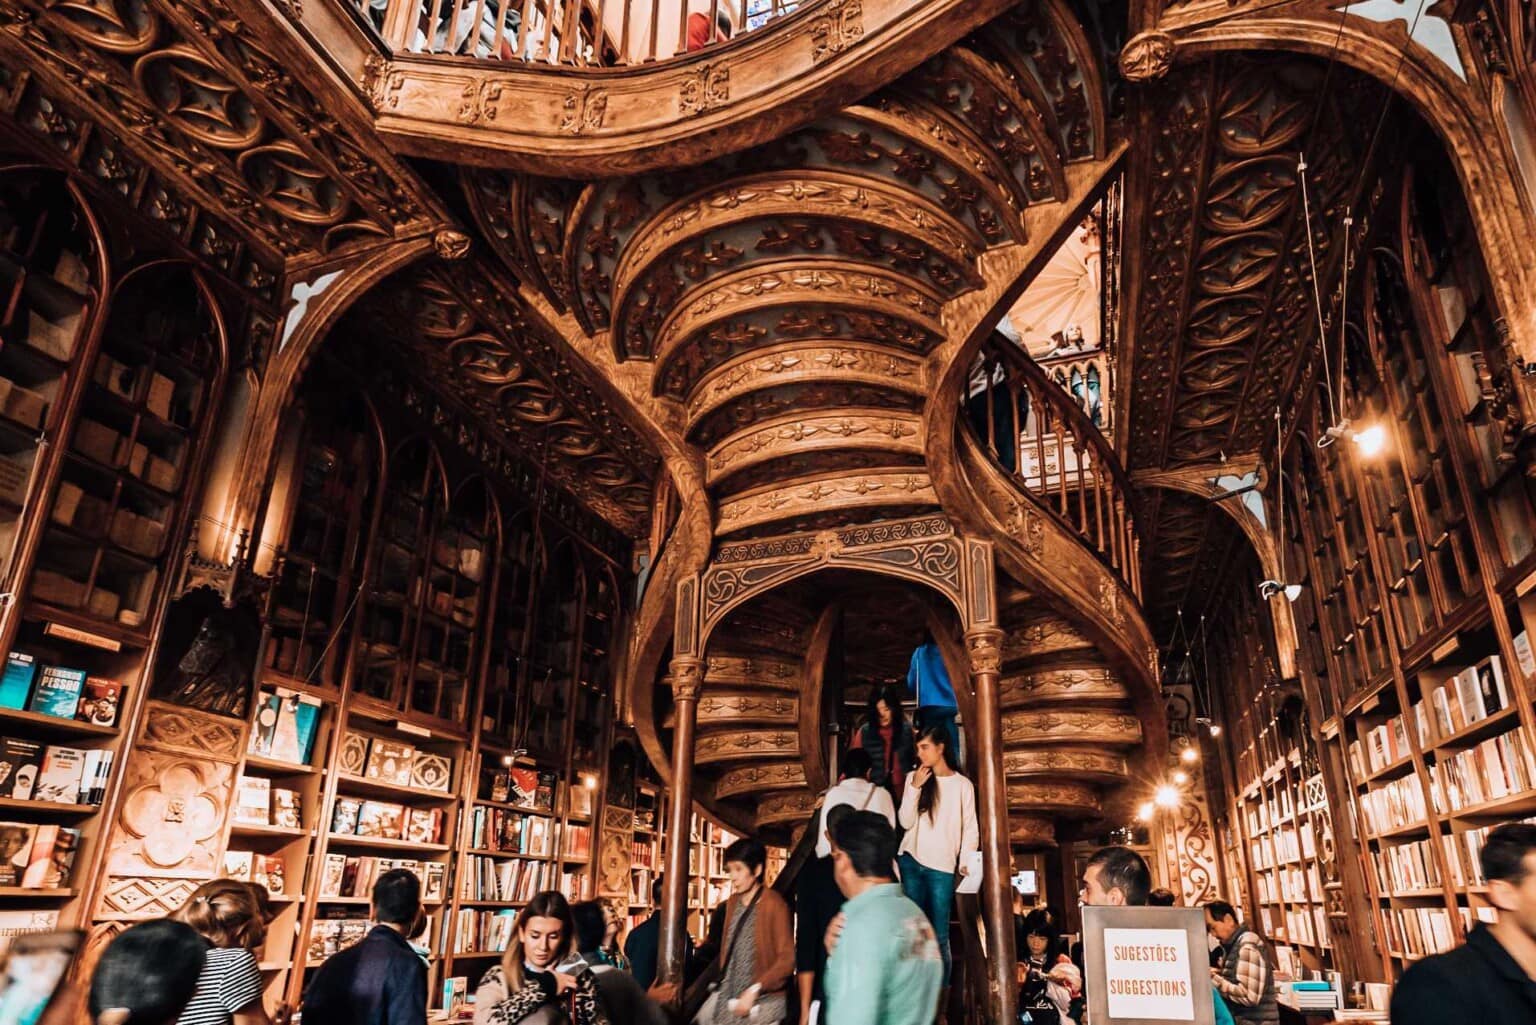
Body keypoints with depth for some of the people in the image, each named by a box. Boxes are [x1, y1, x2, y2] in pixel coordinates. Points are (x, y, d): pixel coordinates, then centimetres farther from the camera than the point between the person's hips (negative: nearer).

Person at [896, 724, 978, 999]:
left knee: (940, 935, -3)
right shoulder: (915, 778, 7)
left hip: (942, 866, -2)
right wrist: (915, 787, -9)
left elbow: (970, 828, -1)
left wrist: (966, 862, -13)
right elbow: (906, 822, 1)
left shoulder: (963, 785, 0)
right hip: (911, 862, 3)